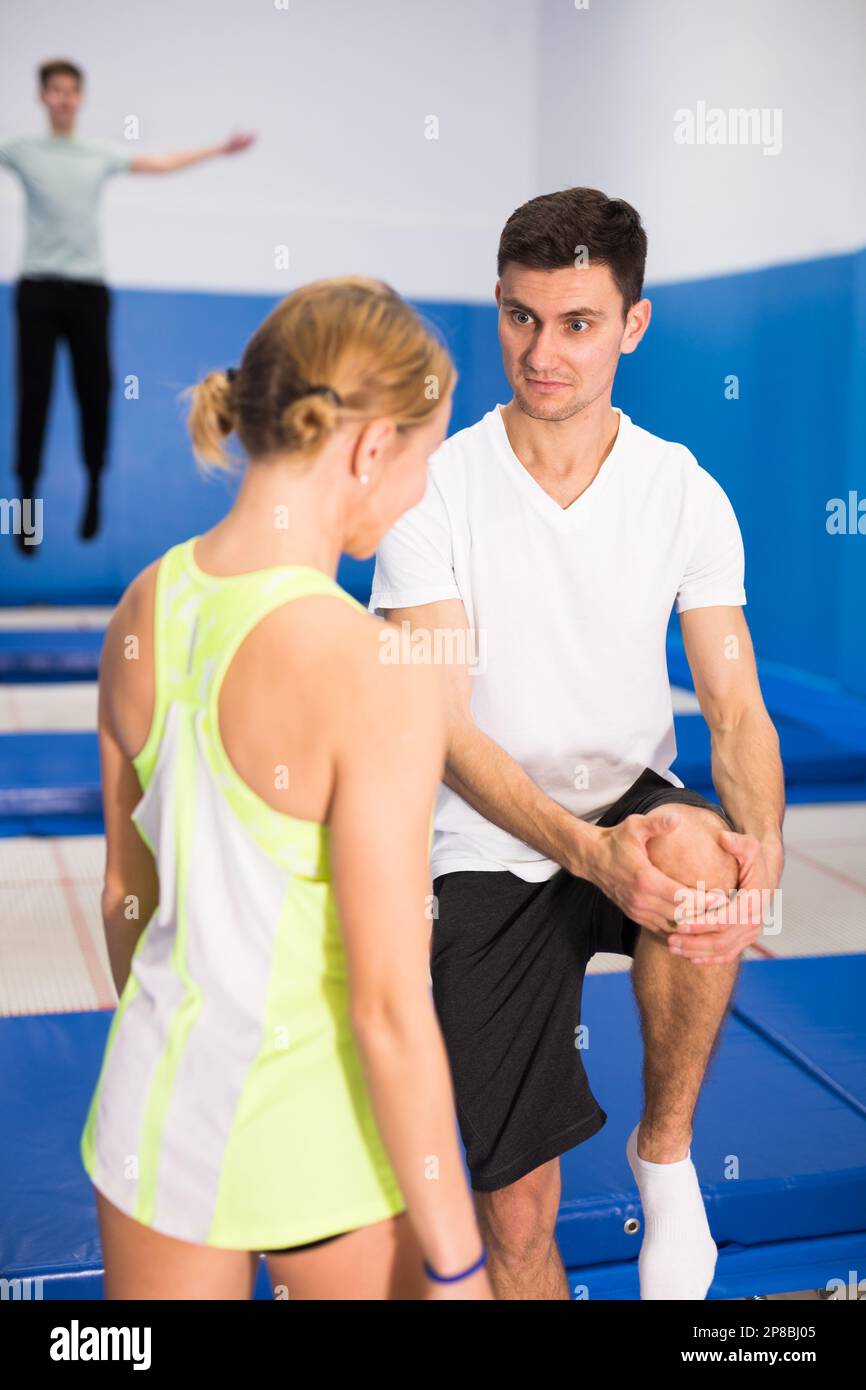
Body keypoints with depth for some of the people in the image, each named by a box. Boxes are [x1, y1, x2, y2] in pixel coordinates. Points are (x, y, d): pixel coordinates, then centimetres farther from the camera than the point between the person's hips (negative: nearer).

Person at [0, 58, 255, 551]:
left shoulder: (102, 154, 10)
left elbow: (162, 164, 14)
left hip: (89, 289, 2)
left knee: (95, 393, 3)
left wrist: (219, 149, 13)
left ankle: (94, 493, 19)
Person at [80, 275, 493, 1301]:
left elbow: (126, 893, 5)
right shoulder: (375, 674, -26)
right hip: (321, 1127, -5)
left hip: (160, 1100, 6)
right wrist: (454, 1264, -10)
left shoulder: (144, 609, -6)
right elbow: (388, 1008, -22)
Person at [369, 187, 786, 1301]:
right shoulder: (436, 490, -9)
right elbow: (444, 729, -16)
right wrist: (585, 848, -33)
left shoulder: (686, 494, -3)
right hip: (492, 856, -1)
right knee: (515, 1215, 2)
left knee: (692, 850, -37)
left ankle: (665, 1152, -11)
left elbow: (736, 709, -5)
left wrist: (758, 853, -27)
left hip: (633, 804, 1)